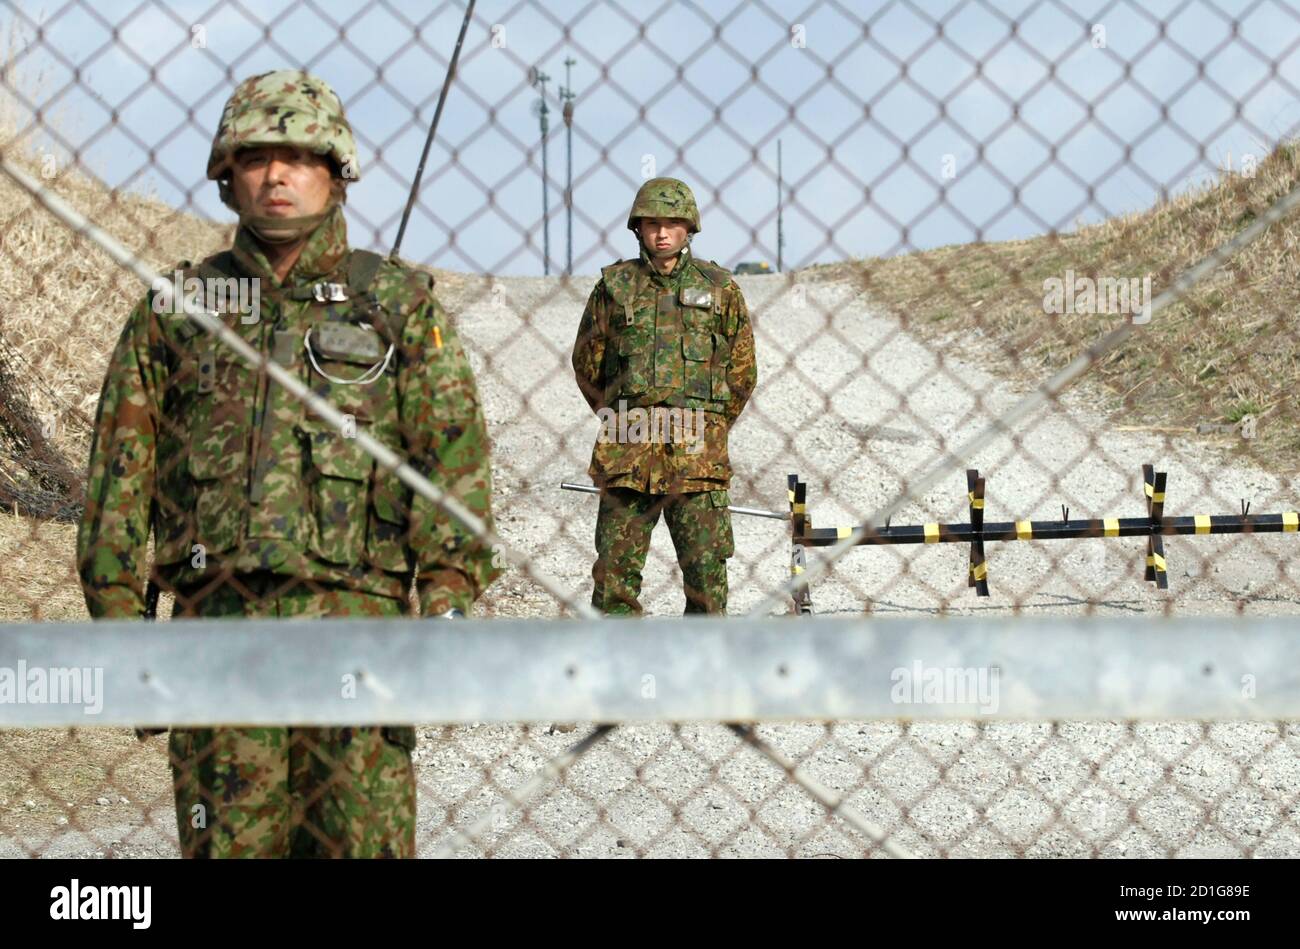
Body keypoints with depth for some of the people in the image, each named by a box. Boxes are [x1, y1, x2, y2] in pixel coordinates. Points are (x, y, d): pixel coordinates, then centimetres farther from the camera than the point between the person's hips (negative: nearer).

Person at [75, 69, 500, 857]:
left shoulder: (401, 305, 7)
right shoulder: (176, 309, 12)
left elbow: (454, 459, 0)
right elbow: (122, 472, 11)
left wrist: (446, 614, -10)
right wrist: (118, 621, 3)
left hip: (356, 622, -1)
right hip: (216, 618, 1)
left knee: (366, 840, -1)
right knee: (227, 843, 2)